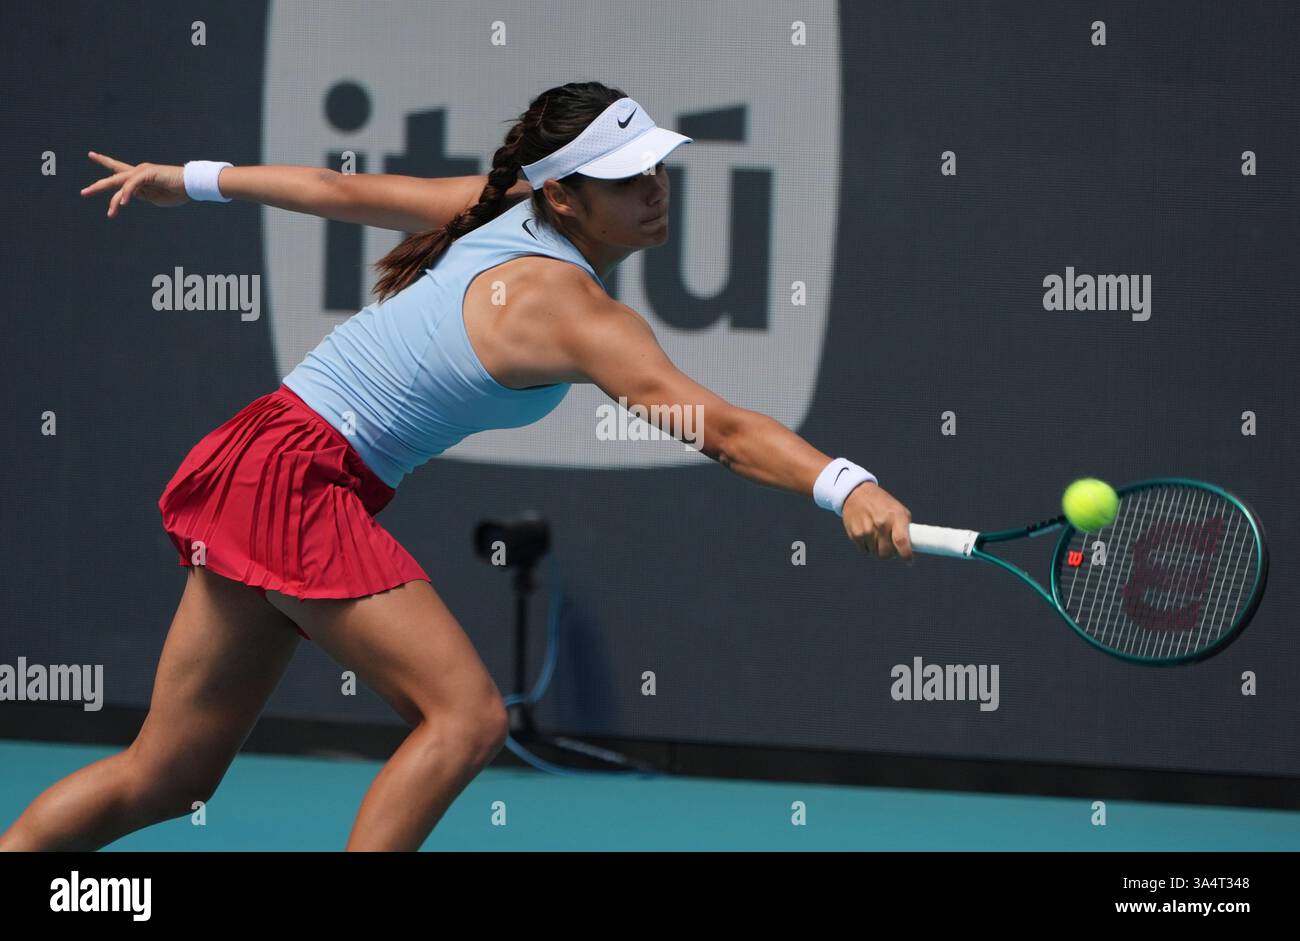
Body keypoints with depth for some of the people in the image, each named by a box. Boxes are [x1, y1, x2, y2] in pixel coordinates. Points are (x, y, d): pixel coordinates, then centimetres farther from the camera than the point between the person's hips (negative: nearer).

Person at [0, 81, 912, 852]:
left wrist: (191, 181, 25)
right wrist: (845, 486, -45)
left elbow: (343, 190, 15)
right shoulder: (571, 310, -21)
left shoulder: (507, 209, 5)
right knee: (467, 715, -18)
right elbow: (718, 425, -34)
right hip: (299, 481, -10)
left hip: (262, 459, 10)